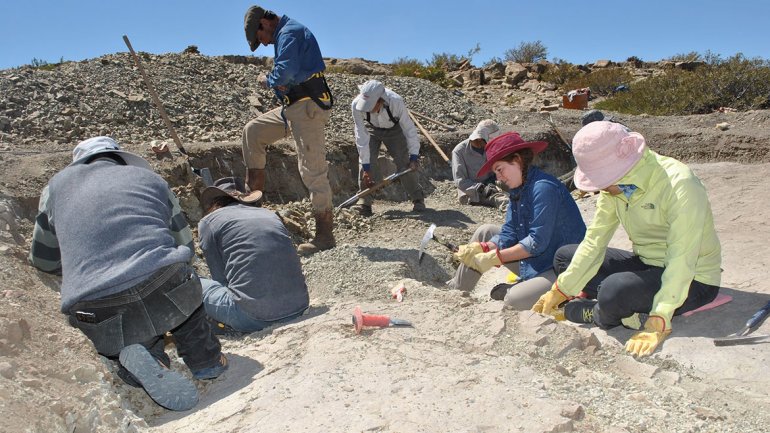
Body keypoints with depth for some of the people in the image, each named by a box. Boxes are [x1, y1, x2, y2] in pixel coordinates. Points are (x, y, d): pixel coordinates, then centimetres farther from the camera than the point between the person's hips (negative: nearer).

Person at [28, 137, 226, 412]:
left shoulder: (57, 185, 24)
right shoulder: (149, 178, 23)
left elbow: (43, 260, 33)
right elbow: (185, 247, 29)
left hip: (97, 313, 1)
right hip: (164, 292, 0)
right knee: (185, 289, 34)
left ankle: (133, 356, -2)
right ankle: (204, 358, 17)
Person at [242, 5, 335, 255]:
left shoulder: (289, 32, -9)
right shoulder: (285, 34, 22)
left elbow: (285, 72, -23)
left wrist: (268, 81, -3)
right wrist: (278, 81, -1)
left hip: (308, 107, -11)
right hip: (294, 106, 11)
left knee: (313, 170, -10)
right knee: (252, 130, 16)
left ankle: (325, 236, -4)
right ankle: (254, 189, 20)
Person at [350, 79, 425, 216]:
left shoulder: (396, 101, -39)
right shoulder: (357, 104, -35)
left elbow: (409, 129, -26)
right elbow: (361, 136, -30)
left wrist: (414, 156, -25)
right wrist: (366, 167, -28)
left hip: (393, 129, -1)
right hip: (371, 129, 1)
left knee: (405, 162, -8)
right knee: (365, 163, -15)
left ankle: (417, 199, 9)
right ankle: (364, 202, -4)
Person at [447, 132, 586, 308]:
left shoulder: (544, 188, -21)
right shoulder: (518, 189, 7)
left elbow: (538, 242, -24)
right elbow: (509, 234, 2)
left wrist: (495, 258, -20)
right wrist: (480, 248, -15)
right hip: (533, 261, 9)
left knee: (514, 300, -32)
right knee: (485, 232, 7)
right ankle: (456, 290, 12)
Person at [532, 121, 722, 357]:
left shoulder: (678, 183, -27)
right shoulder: (615, 183, -5)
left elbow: (682, 261, -31)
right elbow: (594, 241, -2)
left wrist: (658, 324, -39)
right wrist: (560, 290, -4)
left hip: (694, 280, -8)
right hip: (646, 265, 8)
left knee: (614, 291, -36)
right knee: (564, 257, 3)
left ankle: (596, 314, -2)